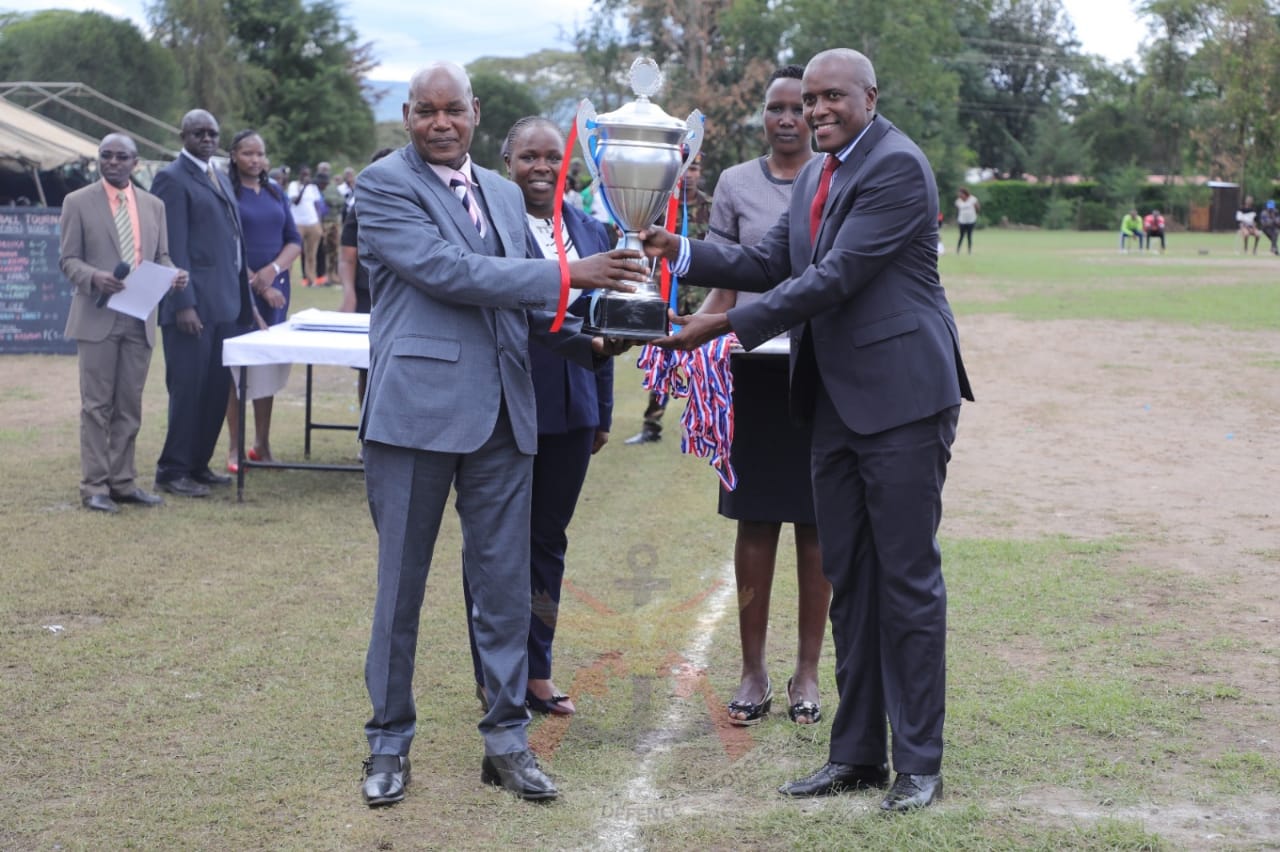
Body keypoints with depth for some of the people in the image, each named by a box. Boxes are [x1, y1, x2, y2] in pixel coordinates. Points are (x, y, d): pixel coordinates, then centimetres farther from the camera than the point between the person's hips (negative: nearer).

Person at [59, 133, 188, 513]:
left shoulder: (153, 206, 11)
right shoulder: (78, 203, 0)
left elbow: (160, 256, 13)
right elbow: (68, 259, -2)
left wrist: (173, 274, -9)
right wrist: (94, 277, -21)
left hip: (140, 320, 4)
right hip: (97, 318, -4)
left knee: (129, 406, 9)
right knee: (97, 405, -1)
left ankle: (122, 481, 17)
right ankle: (94, 486, 5)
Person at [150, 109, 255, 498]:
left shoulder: (220, 178, 19)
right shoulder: (172, 178, -7)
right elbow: (173, 247, -13)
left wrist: (244, 297, 17)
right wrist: (183, 304, -18)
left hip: (225, 303, 8)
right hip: (193, 304, -8)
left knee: (217, 388, 9)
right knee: (187, 388, -4)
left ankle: (199, 464, 19)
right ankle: (172, 470, 5)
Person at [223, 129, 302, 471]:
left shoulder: (275, 193, 13)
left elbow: (294, 240, 11)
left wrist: (274, 270, -8)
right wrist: (257, 284, -12)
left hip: (275, 287, 5)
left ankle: (262, 444, 14)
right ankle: (235, 448, 1)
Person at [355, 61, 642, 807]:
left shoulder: (504, 193, 15)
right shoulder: (384, 185, -6)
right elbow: (447, 271, -17)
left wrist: (586, 340, 1)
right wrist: (569, 274, -18)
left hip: (502, 411, 5)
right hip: (418, 408, -5)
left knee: (506, 582, 9)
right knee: (401, 584, 6)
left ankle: (507, 738, 20)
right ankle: (390, 740, 19)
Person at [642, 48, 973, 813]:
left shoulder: (896, 166, -14)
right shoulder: (816, 175, 16)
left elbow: (836, 276, -21)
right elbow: (771, 262, 11)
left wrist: (728, 325, -21)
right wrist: (683, 253, -3)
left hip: (901, 398, -9)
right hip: (839, 403, 9)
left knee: (909, 578, -3)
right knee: (849, 580, 12)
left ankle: (920, 764, 6)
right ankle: (856, 753, 21)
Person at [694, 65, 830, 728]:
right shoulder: (736, 184, 9)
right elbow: (725, 286, 9)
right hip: (754, 369, 1)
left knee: (817, 523, 3)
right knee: (755, 519, 3)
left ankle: (807, 673, 13)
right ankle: (753, 672, 12)